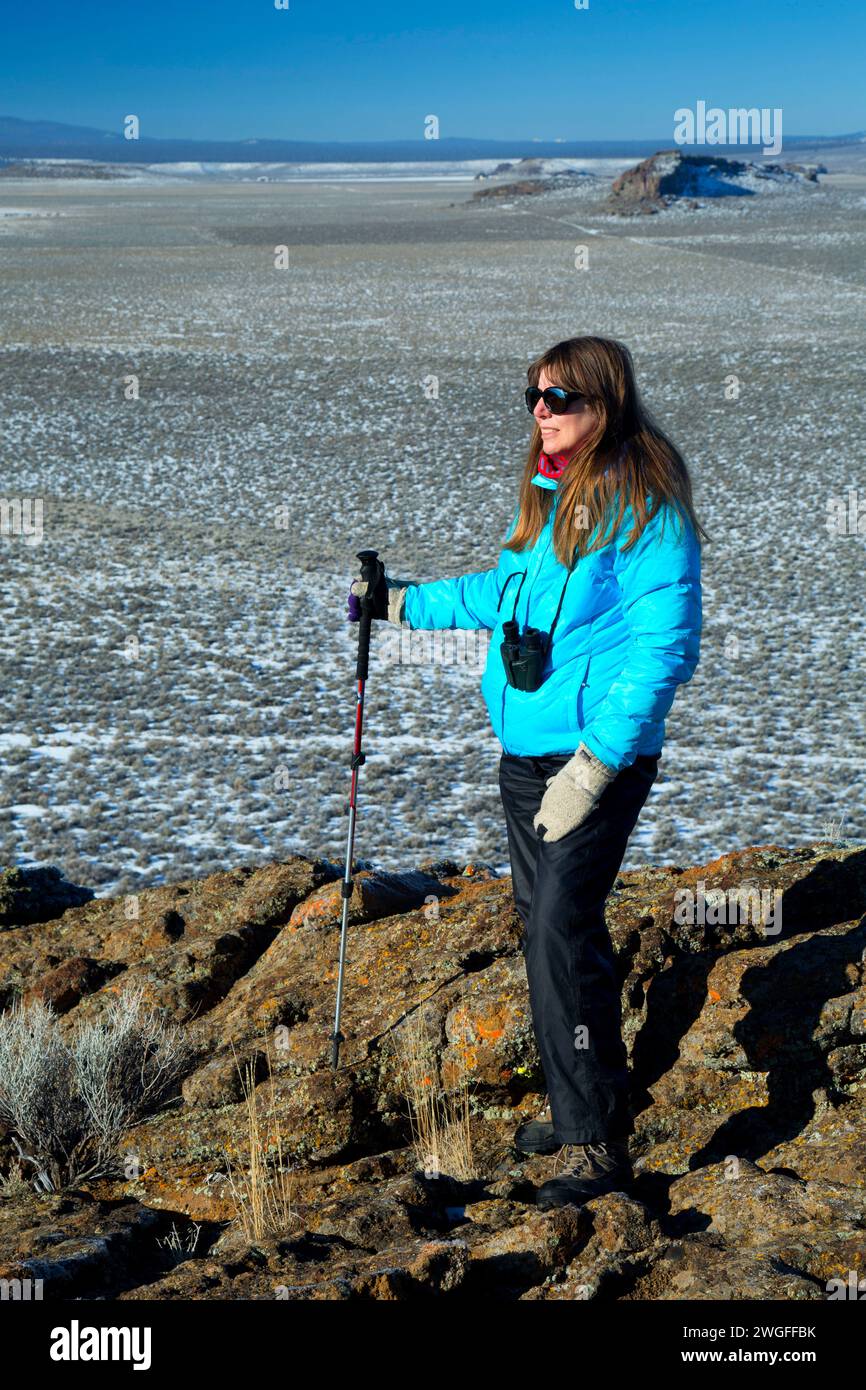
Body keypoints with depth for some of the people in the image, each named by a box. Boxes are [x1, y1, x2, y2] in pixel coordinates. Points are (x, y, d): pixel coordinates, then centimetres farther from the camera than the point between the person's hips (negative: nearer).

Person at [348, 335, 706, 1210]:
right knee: (542, 921, 14)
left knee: (561, 935, -12)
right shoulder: (544, 495, 11)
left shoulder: (645, 507, -14)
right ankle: (571, 1099, 28)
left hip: (598, 757, -8)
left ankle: (596, 1145, -3)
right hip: (523, 749, 8)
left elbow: (665, 648, -18)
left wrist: (595, 764, -21)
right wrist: (401, 603, 28)